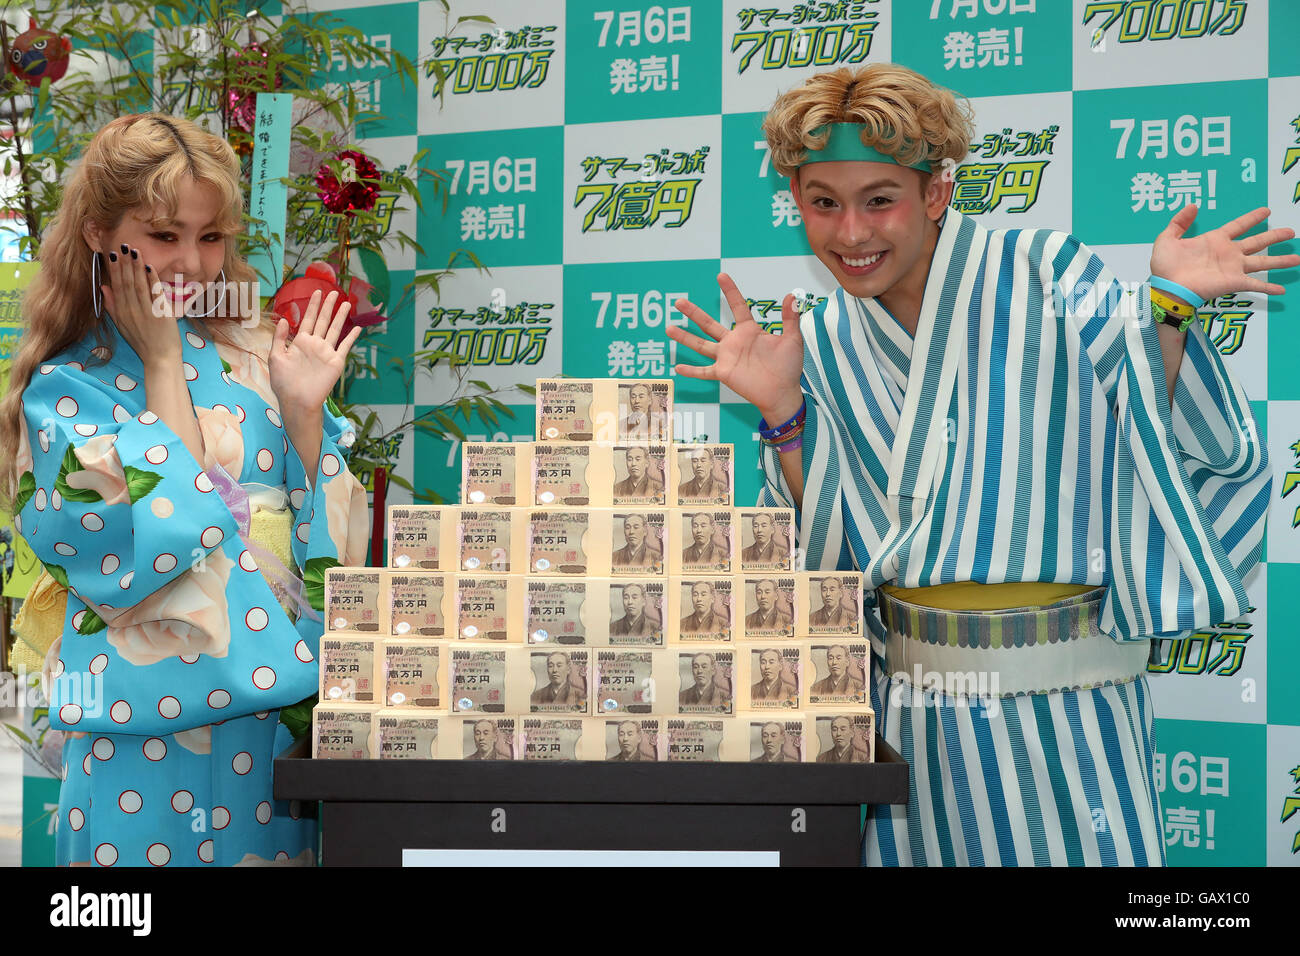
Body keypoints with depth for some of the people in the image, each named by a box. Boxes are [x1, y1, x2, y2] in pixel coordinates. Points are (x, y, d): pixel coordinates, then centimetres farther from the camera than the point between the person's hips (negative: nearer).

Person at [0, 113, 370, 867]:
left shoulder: (256, 357, 5)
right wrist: (163, 361, -10)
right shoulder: (63, 391, -3)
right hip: (152, 741, -3)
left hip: (288, 719, 3)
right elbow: (155, 545, -18)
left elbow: (332, 549, 3)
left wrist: (304, 411, -10)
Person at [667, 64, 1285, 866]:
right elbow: (824, 550, 2)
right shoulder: (823, 345, 4)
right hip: (909, 701, 3)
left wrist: (1166, 306, -20)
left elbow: (1199, 446, -7)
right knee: (919, 850, 13)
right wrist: (781, 411, -8)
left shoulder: (1044, 276, -7)